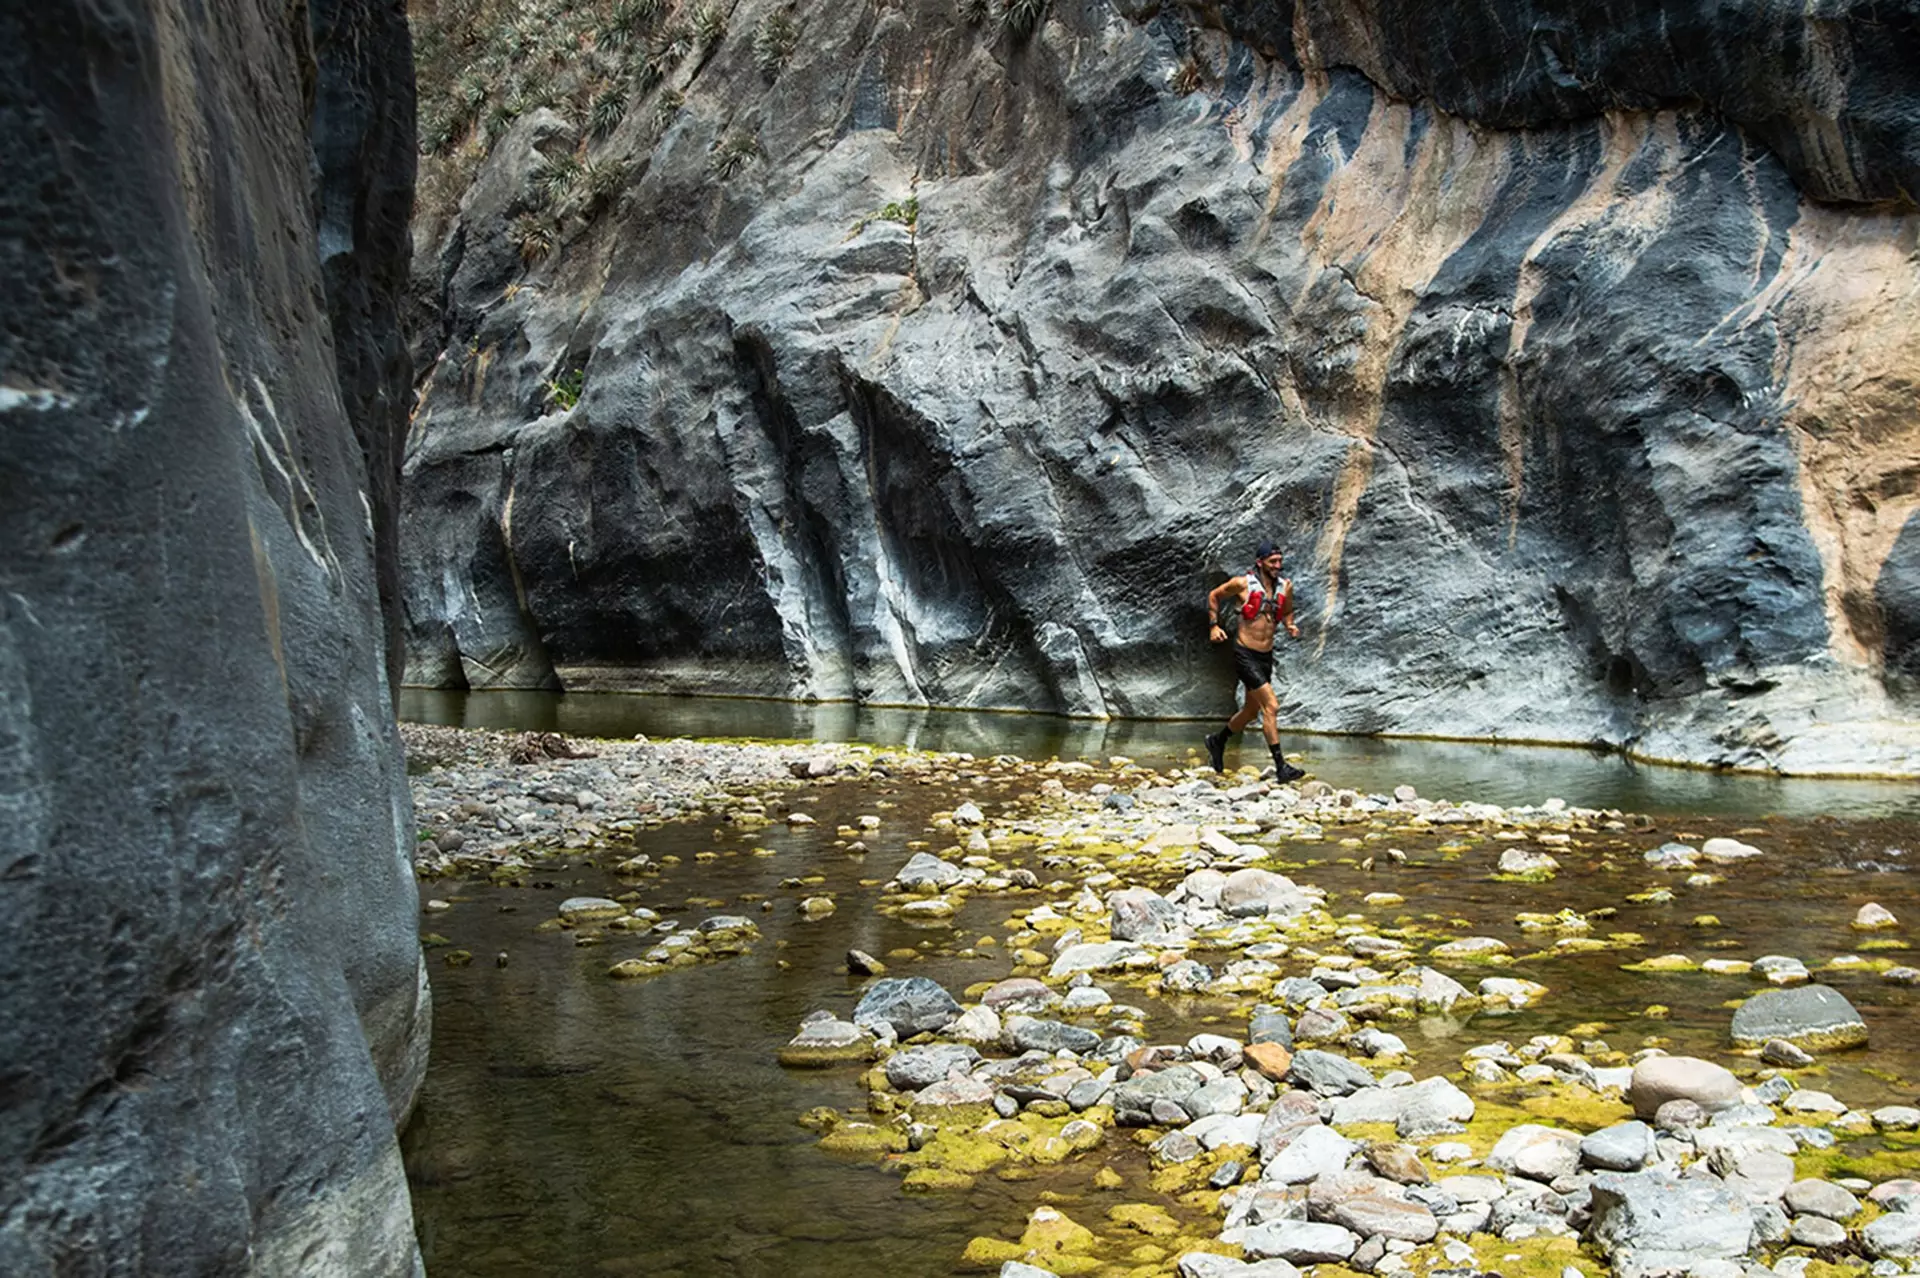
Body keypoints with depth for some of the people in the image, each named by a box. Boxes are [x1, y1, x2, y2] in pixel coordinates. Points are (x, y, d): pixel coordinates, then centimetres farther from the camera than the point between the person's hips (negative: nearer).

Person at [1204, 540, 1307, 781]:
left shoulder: (1285, 587, 3)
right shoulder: (1242, 584, -11)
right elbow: (1213, 596, 4)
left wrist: (1290, 626, 0)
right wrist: (1214, 625, -4)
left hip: (1266, 657, 7)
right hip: (1245, 655, -7)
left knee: (1252, 710, 19)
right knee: (1271, 706, -15)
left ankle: (1218, 740, 43)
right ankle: (1281, 766, -12)